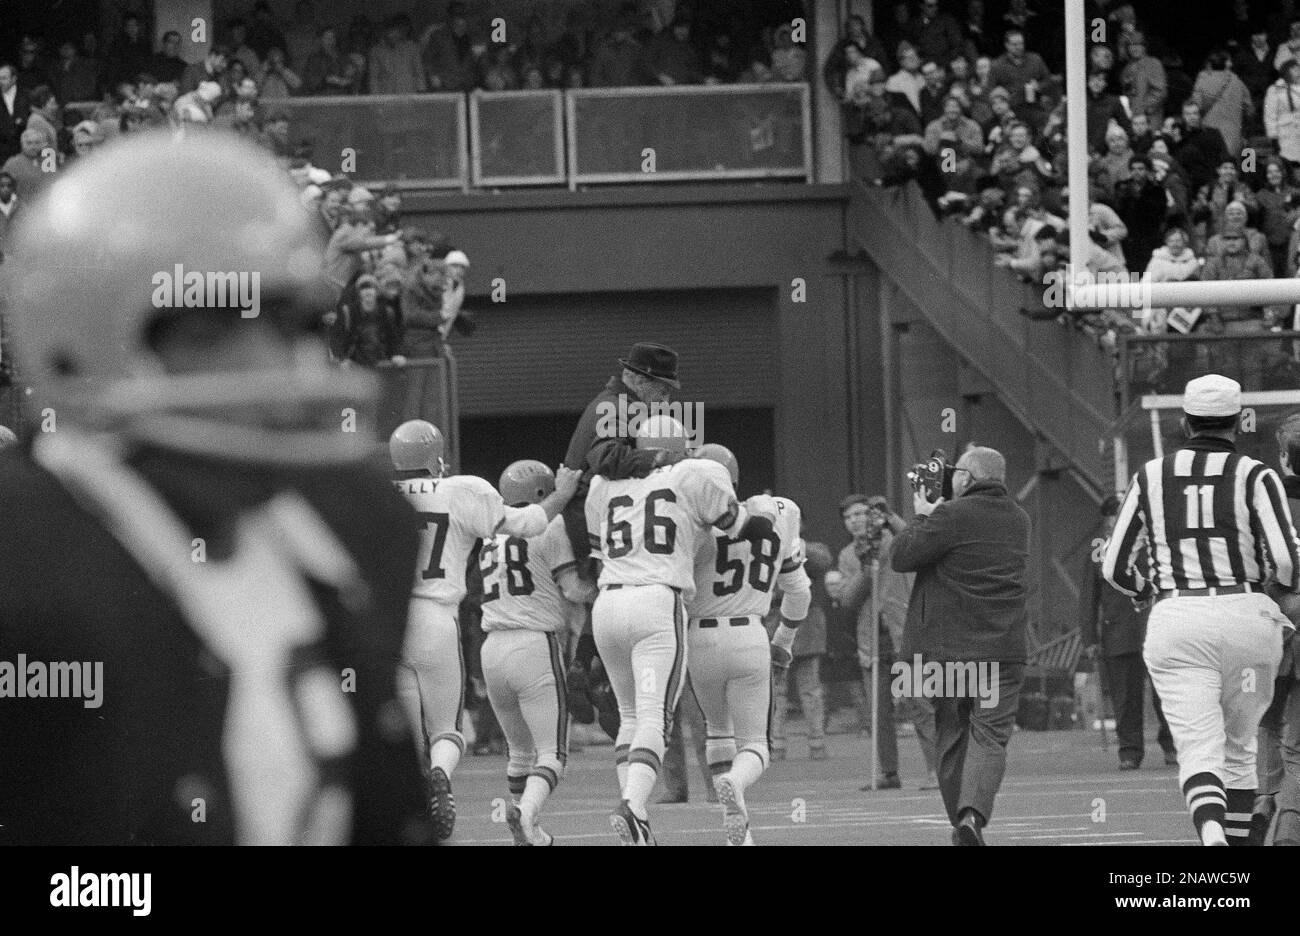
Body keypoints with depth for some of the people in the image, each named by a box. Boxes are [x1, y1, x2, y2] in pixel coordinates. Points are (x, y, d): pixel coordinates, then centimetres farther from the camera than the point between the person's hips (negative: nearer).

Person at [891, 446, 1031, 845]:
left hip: (946, 647, -2)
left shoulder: (952, 516, -10)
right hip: (1003, 648, 2)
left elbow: (902, 556, -9)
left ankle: (961, 822, 16)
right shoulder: (1018, 520, 10)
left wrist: (921, 518, 6)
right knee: (990, 736, -2)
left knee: (951, 736, 13)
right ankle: (974, 811, -25)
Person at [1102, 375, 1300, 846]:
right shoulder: (1254, 476, 1)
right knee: (1239, 747, 18)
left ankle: (1211, 834, -36)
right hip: (1247, 616, 0)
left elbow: (1114, 567, 13)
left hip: (1176, 621, 0)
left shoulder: (1150, 476, 9)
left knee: (1200, 749, -9)